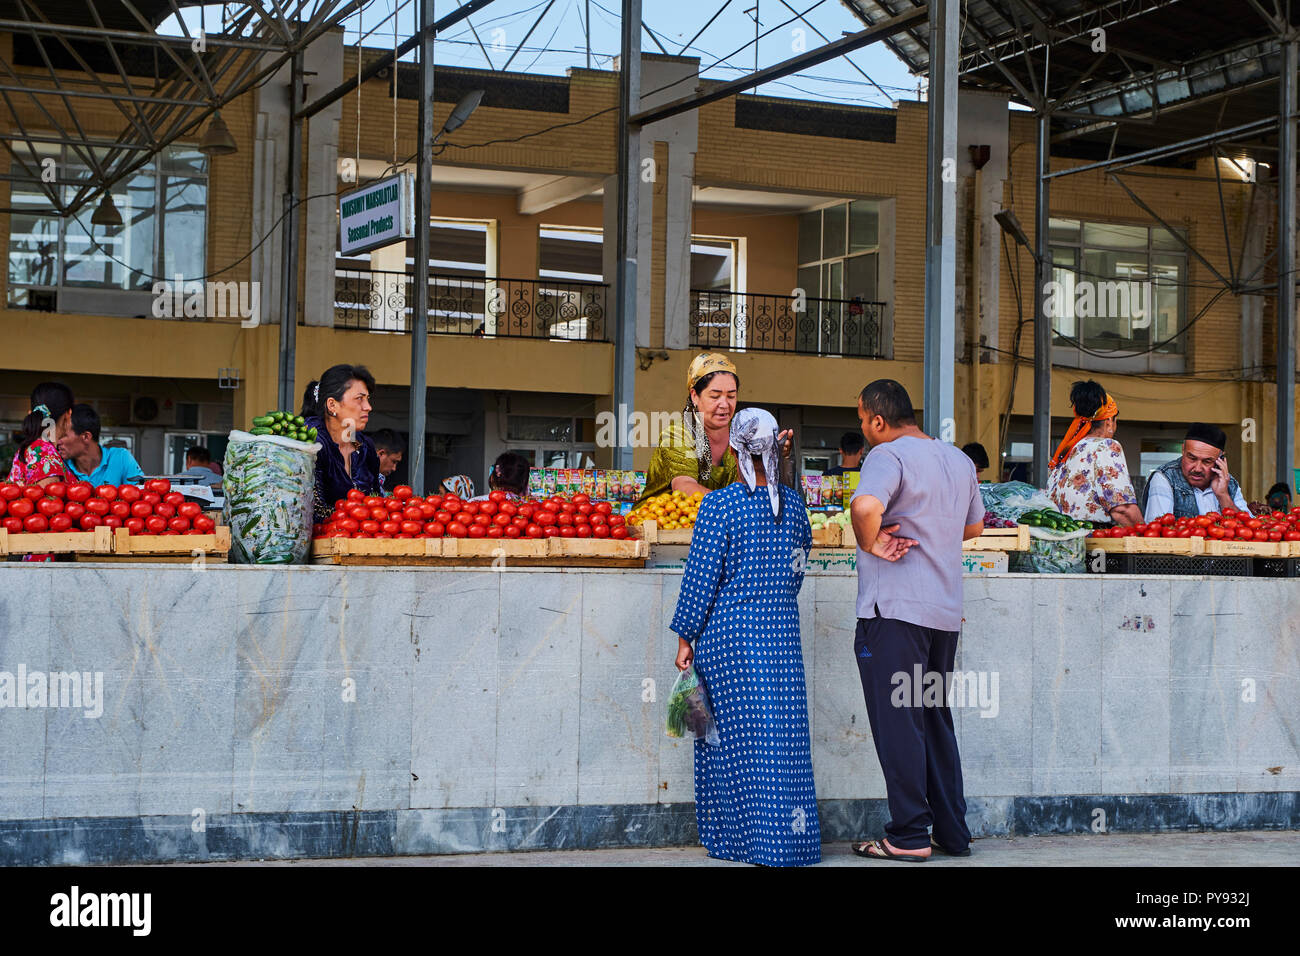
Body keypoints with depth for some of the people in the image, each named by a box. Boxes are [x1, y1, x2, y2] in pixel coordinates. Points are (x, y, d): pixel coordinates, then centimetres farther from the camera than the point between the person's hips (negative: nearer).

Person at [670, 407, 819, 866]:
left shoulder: (720, 505, -11)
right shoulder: (792, 504, 3)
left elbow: (702, 575, -10)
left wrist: (685, 637, -4)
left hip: (727, 632, -4)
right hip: (782, 630, 4)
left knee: (731, 731, 4)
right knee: (782, 733, 7)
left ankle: (736, 837, 10)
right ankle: (788, 833, 9)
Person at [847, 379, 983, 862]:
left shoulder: (889, 455, -13)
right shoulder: (959, 460, 13)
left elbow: (866, 505, -33)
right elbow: (974, 525, 27)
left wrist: (870, 544, -16)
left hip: (895, 610, -8)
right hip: (946, 611, 8)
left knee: (897, 722, -2)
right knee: (936, 720, 16)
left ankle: (909, 836, -1)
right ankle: (952, 832, 18)